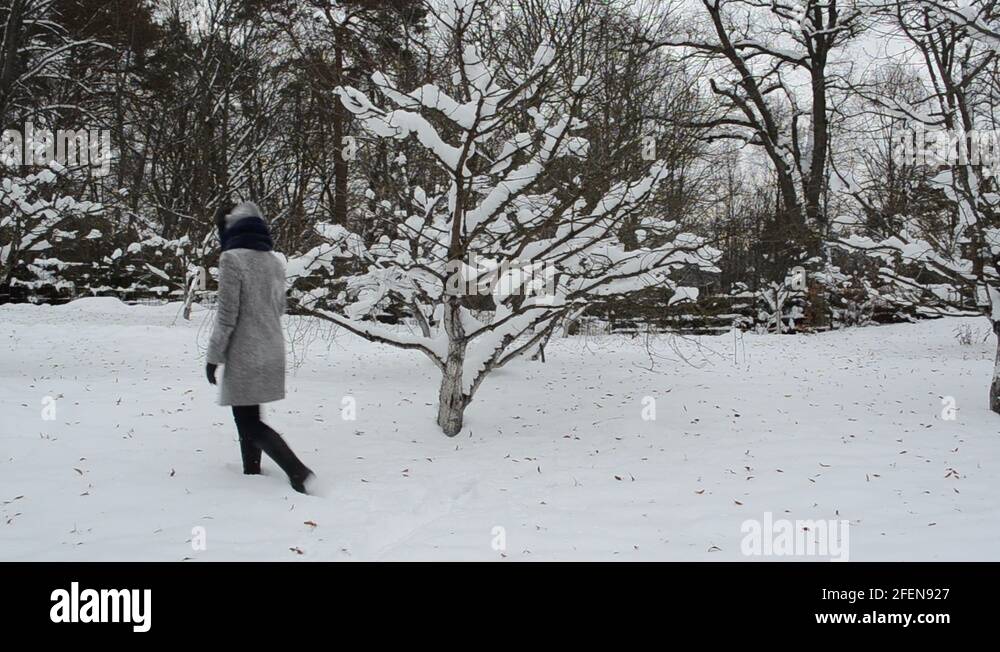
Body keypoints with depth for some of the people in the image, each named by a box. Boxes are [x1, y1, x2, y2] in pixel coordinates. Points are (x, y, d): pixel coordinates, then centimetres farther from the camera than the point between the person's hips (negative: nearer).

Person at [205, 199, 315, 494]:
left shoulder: (232, 258, -13)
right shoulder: (274, 260, 7)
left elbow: (227, 314, -15)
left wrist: (214, 356, -7)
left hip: (244, 355, -7)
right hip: (272, 353, 7)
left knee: (248, 422, -2)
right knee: (248, 417, 19)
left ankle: (298, 471, -12)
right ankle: (252, 471, 27)